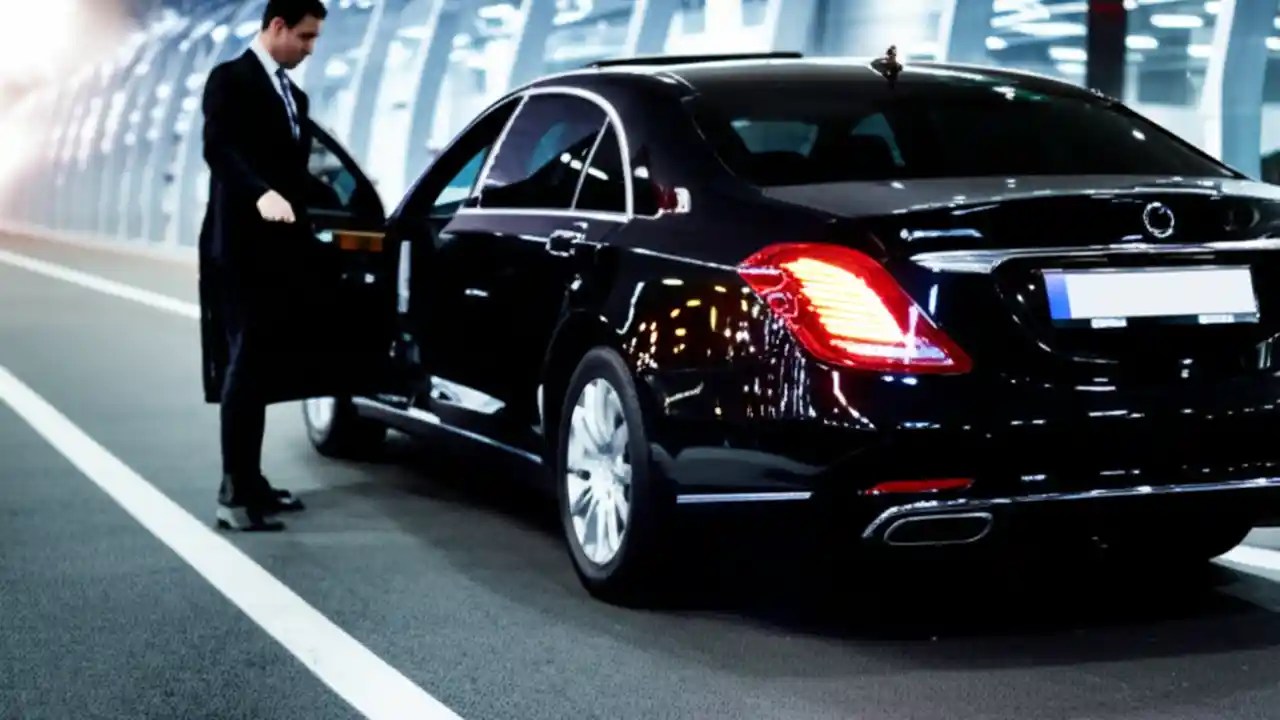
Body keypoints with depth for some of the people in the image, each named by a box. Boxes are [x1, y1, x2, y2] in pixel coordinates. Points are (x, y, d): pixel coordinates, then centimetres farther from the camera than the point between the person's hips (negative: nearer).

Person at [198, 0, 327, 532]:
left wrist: (303, 239, 14)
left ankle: (250, 481, 17)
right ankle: (235, 495, -12)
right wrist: (261, 194, -38)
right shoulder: (230, 79, -5)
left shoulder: (294, 96, 20)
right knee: (245, 368, -11)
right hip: (242, 249, -8)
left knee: (264, 371, 10)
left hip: (281, 250, 8)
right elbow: (218, 148, -21)